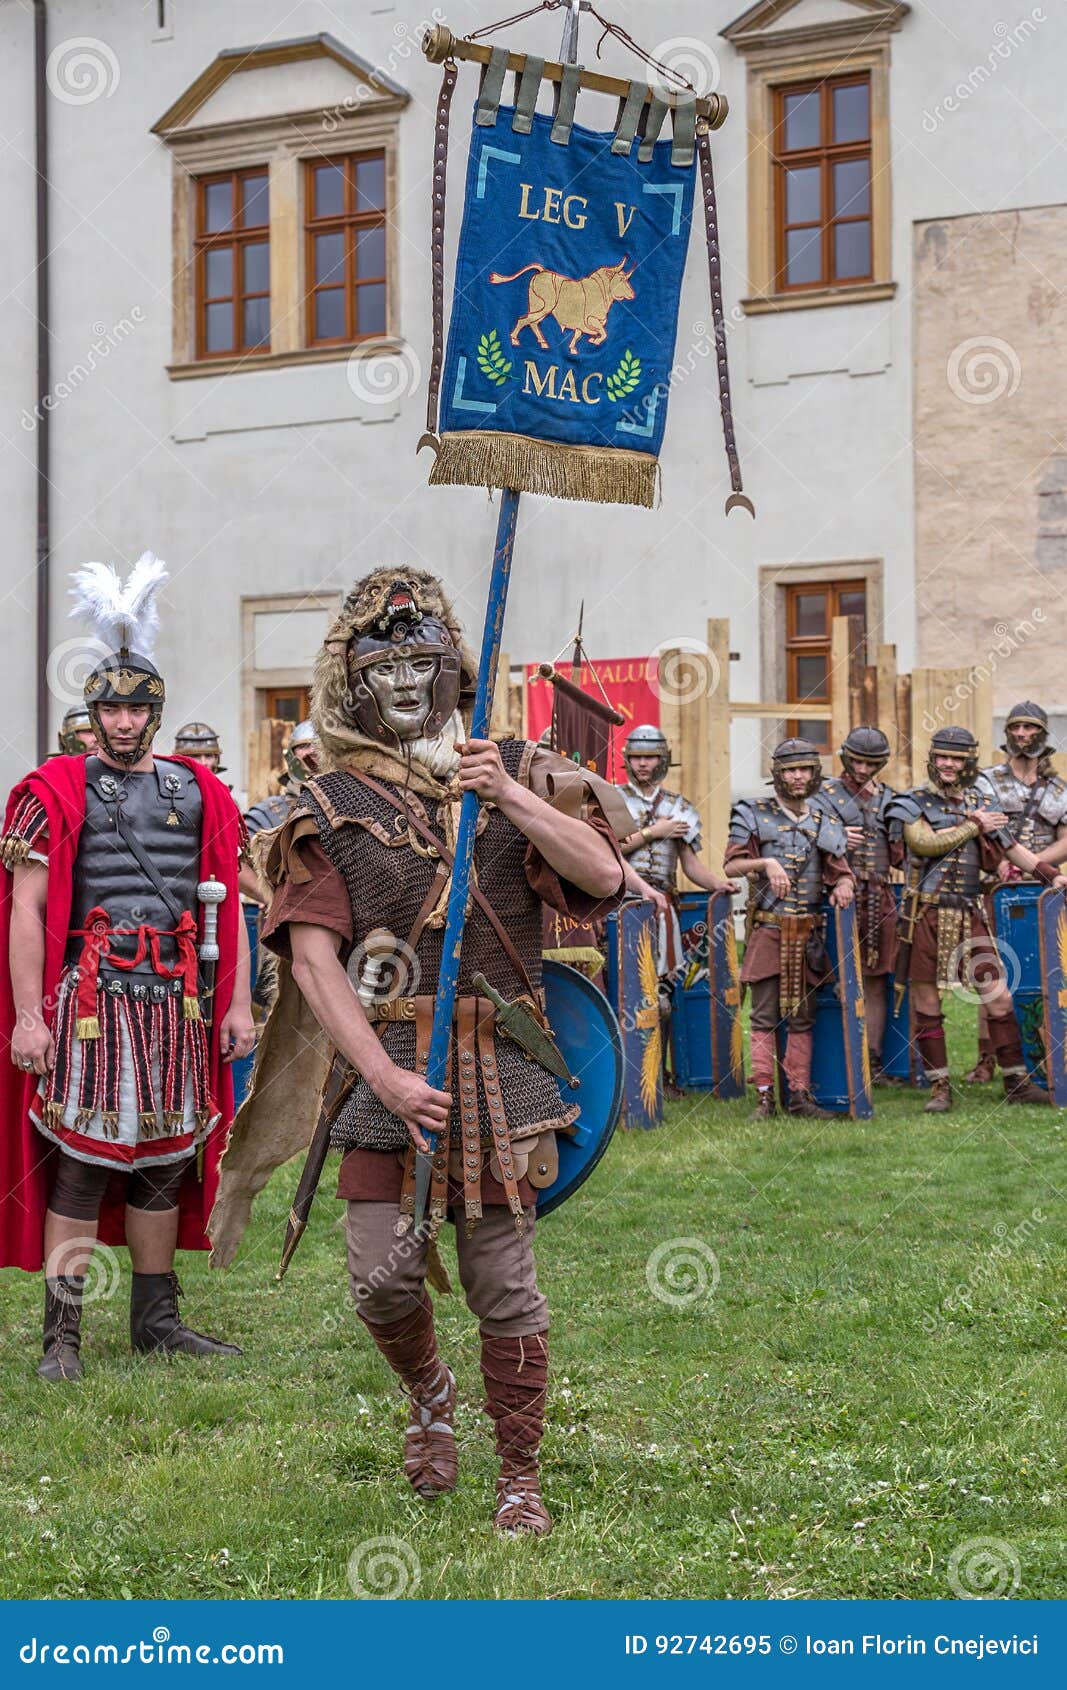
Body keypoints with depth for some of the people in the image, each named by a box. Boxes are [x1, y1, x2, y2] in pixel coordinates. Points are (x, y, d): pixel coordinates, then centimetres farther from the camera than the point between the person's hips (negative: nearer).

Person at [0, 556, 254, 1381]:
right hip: (89, 996, -4)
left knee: (164, 1157, 11)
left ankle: (157, 1318, 23)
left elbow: (227, 905, 12)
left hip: (176, 999, 5)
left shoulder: (199, 793, 10)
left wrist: (238, 1002, 5)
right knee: (79, 1161, -6)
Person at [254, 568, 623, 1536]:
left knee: (504, 1283, 3)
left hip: (500, 1067, 0)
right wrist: (384, 1075, -17)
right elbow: (314, 954, -6)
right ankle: (430, 1397, 31)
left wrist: (513, 801, -19)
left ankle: (521, 1478, 17)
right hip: (385, 1066, 0)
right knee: (382, 1280, -2)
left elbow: (603, 878, -5)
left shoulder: (515, 775, 7)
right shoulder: (332, 805, 4)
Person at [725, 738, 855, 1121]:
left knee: (802, 1018, 6)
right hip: (767, 929, -3)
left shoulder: (825, 823, 12)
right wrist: (765, 863, -19)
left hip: (807, 932, 3)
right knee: (765, 1017, -3)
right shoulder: (753, 814, 3)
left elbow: (841, 871, 7)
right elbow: (733, 864, -2)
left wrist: (843, 885, -16)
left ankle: (800, 1094, 11)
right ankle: (764, 1096, 0)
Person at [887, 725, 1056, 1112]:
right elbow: (925, 843, -16)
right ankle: (939, 1088, 11)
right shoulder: (912, 804, 1)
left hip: (970, 916, 3)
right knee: (926, 1004, 2)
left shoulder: (982, 804, 12)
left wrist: (1051, 874, 1)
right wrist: (973, 826, -9)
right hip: (925, 916, -3)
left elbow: (1013, 849, 13)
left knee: (999, 997, -2)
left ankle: (1017, 1083, 7)